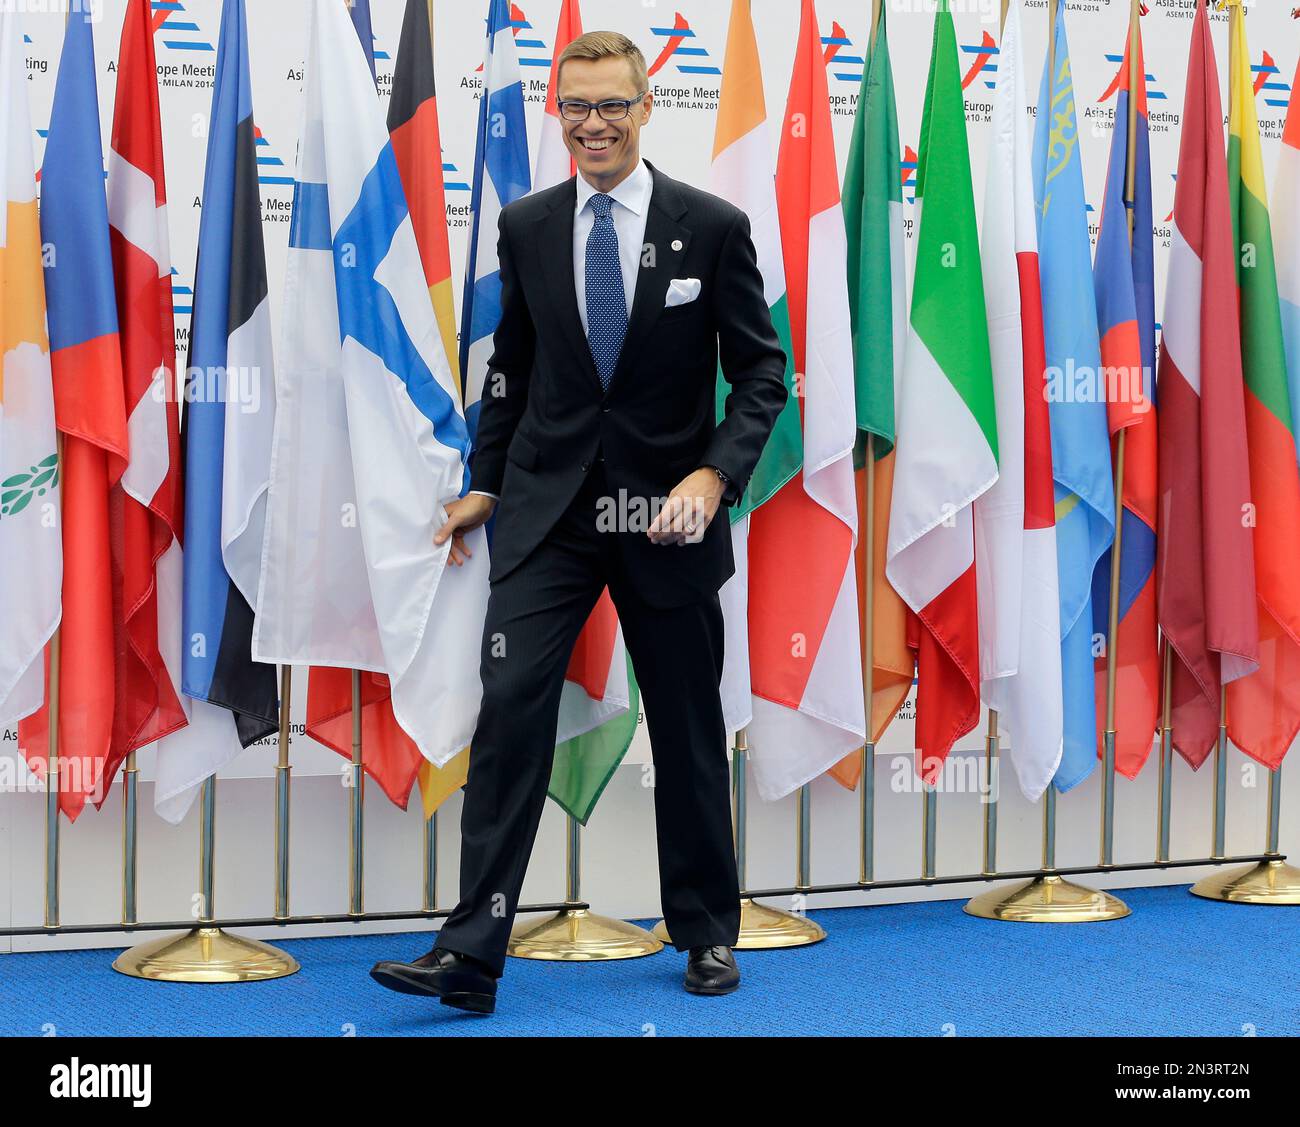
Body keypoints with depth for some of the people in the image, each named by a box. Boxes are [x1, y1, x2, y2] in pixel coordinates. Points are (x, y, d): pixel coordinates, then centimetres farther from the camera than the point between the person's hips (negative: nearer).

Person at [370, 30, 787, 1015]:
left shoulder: (712, 226, -3)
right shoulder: (526, 227, 5)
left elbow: (761, 371, -2)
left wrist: (715, 473, -16)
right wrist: (484, 481, 12)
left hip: (667, 515, -1)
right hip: (547, 509, 1)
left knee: (688, 727, 10)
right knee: (509, 709, -10)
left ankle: (708, 935, 27)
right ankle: (472, 954, -10)